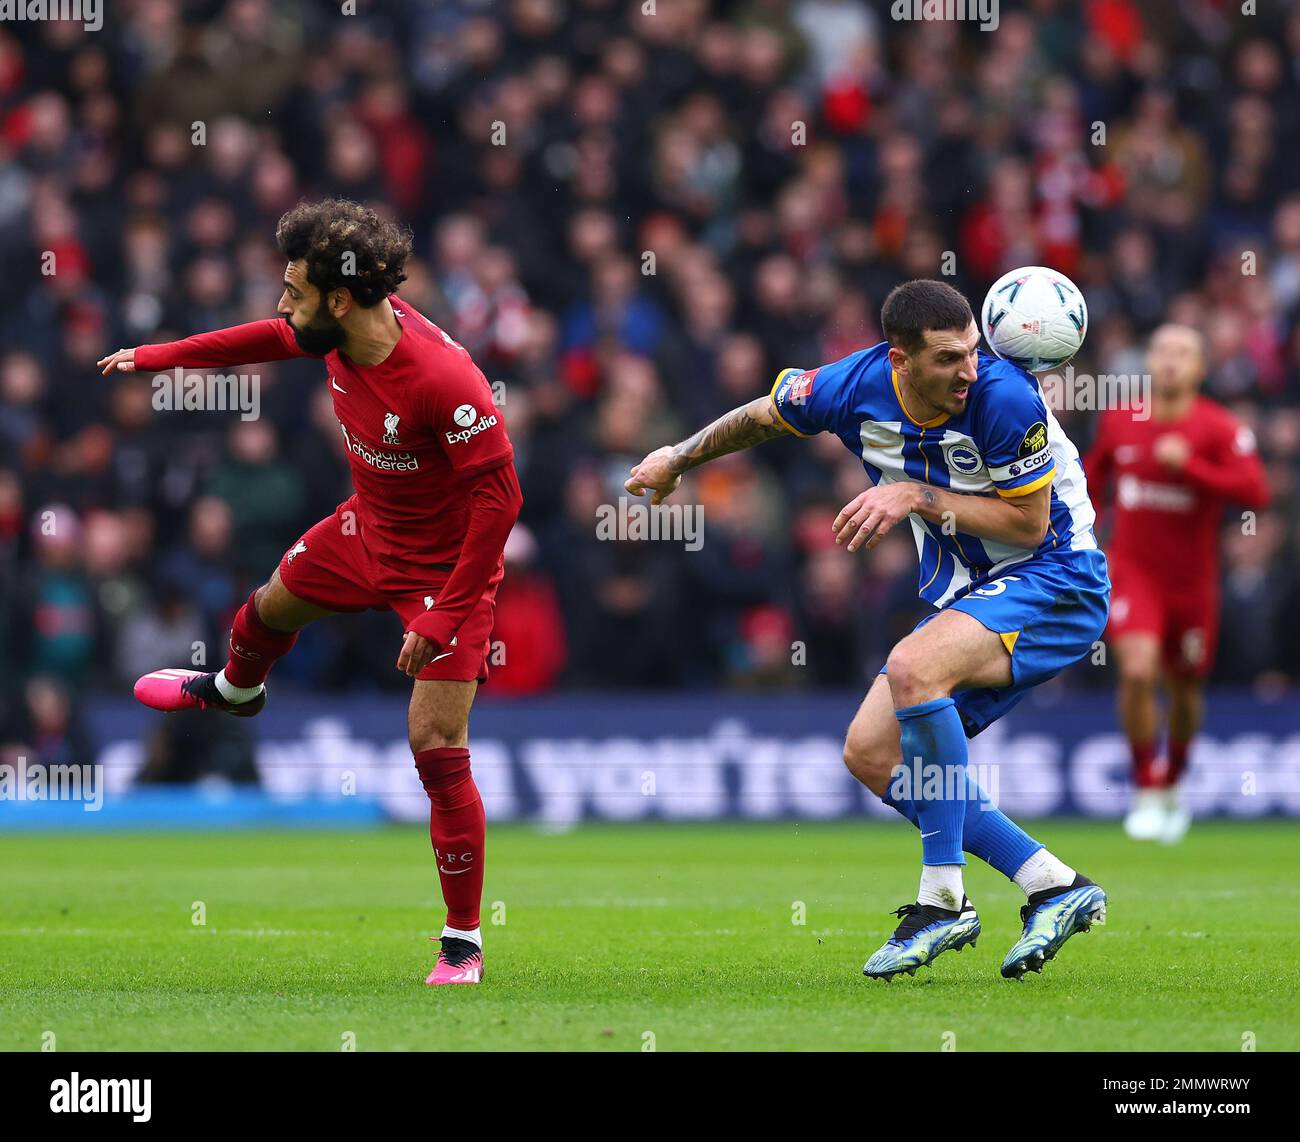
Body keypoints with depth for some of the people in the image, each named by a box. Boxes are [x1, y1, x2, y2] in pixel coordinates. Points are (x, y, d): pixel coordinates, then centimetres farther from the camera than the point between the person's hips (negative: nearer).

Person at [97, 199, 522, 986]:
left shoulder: (443, 381, -38)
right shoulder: (337, 332, -14)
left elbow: (499, 496, -32)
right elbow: (273, 338, 9)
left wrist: (442, 618, -31)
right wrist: (153, 358, 17)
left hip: (446, 564, -8)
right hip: (368, 529, 8)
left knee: (437, 748, -13)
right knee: (274, 604, 31)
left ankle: (463, 947, -2)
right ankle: (234, 690, 70)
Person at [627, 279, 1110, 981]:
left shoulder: (1005, 398, -25)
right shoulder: (855, 389, -9)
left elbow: (1028, 523, -18)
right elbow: (763, 415, 13)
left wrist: (918, 496, -24)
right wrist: (679, 459, 26)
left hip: (1053, 578, -8)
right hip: (964, 592, 8)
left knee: (913, 666, -32)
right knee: (869, 755, -1)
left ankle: (944, 899, -25)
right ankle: (1055, 887, -3)